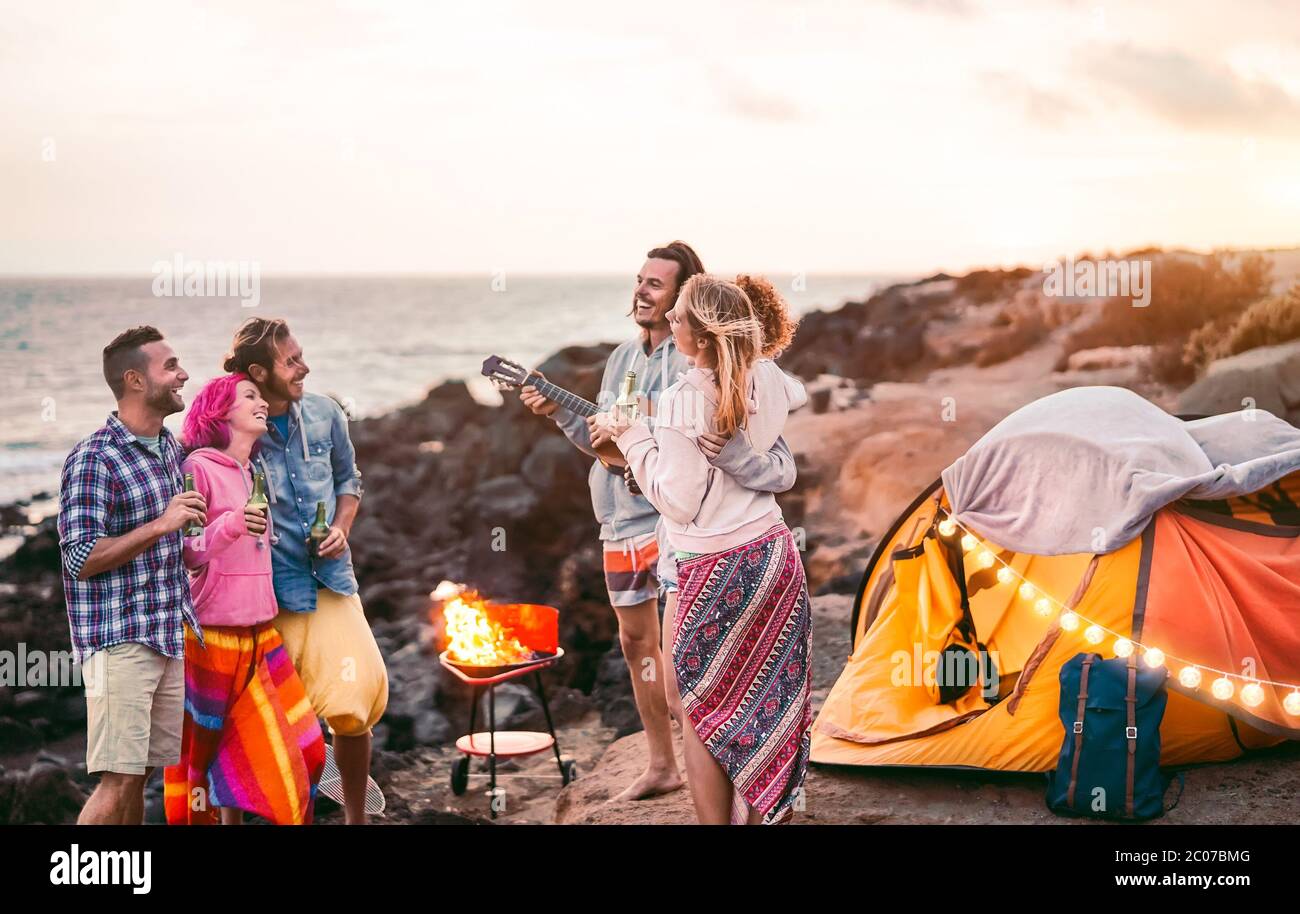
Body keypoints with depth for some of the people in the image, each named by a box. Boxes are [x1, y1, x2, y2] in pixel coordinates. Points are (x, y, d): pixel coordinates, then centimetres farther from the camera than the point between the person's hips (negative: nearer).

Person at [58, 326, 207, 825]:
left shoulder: (170, 447, 12)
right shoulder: (92, 459, -13)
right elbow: (80, 560, -18)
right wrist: (161, 526, -22)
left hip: (168, 638, 7)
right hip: (118, 641, -7)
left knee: (140, 776, 8)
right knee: (118, 780, -10)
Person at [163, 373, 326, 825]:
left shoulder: (254, 472, 13)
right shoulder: (199, 467, -10)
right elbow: (186, 553, -16)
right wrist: (230, 525, -29)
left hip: (260, 632, 8)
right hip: (213, 634, -8)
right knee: (206, 749, 2)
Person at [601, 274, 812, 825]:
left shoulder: (683, 401, -19)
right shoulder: (764, 378, 1)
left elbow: (677, 502, -16)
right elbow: (797, 396, 26)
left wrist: (631, 438, -9)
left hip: (718, 571, -7)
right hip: (775, 552, 7)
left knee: (702, 708, 7)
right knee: (770, 701, 16)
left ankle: (716, 818, 10)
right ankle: (772, 812, 26)